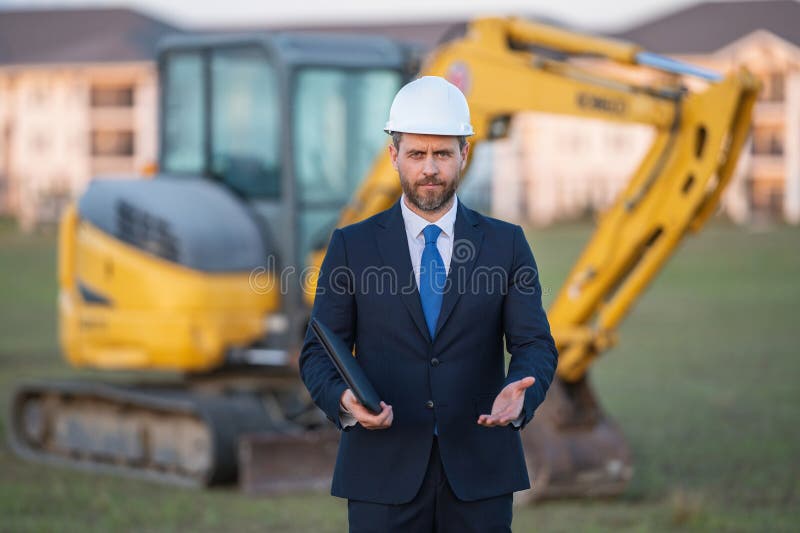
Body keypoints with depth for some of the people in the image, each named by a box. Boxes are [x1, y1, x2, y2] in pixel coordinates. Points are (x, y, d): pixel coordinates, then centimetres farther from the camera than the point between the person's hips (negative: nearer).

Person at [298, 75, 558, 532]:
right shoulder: (352, 246, 4)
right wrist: (344, 400, -20)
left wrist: (520, 392, -23)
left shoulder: (506, 244, 6)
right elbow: (318, 353, 3)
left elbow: (535, 344, 0)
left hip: (478, 475, 1)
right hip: (383, 475, -1)